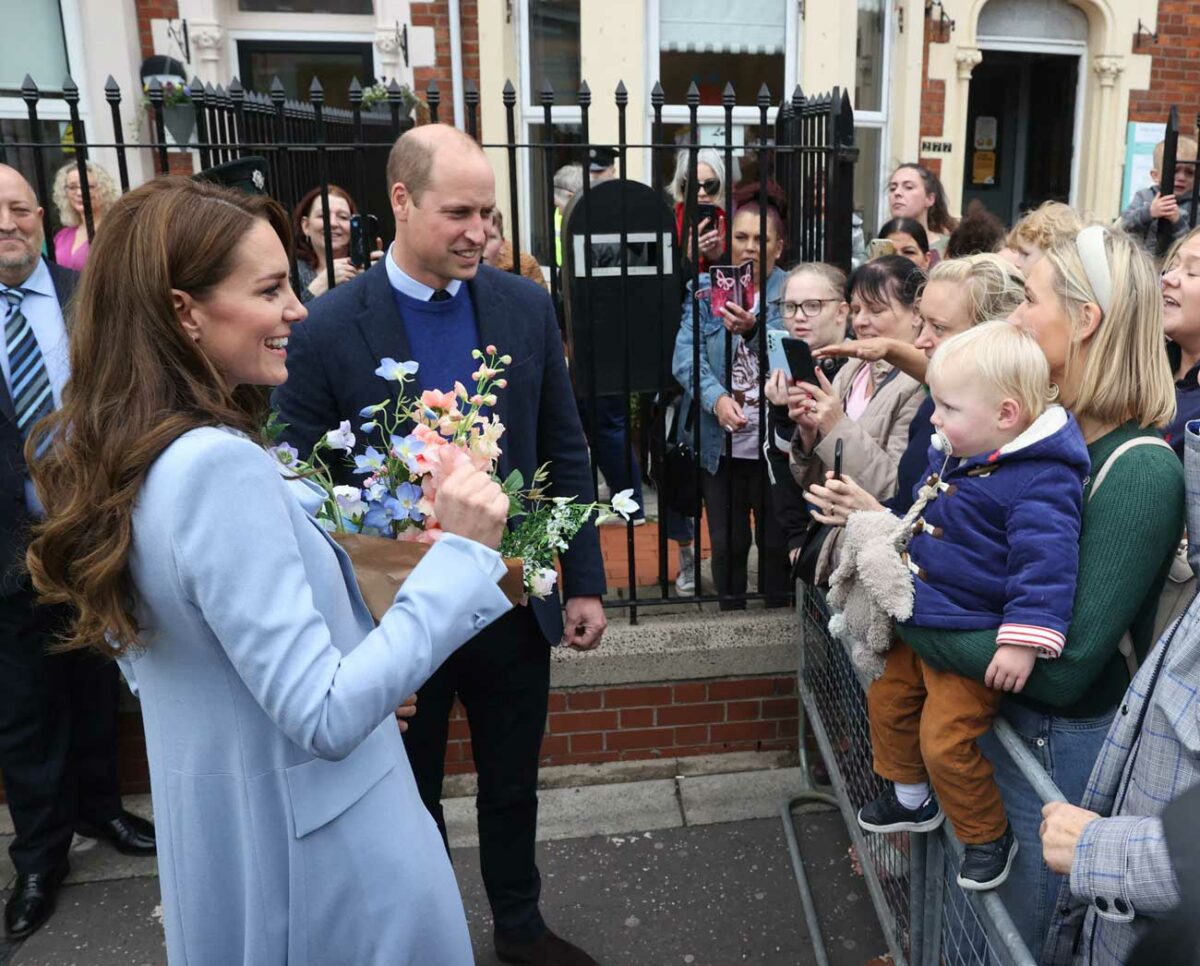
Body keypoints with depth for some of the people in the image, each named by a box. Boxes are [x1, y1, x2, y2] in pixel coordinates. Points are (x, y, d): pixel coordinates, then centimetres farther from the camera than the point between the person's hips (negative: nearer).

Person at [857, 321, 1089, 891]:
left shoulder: (1039, 480, -24)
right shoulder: (954, 454, 5)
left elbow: (1046, 564, -28)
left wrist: (1024, 640, -31)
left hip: (972, 638, -9)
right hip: (921, 621, 10)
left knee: (945, 741, -7)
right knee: (886, 698, 20)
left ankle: (988, 836, 20)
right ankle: (911, 798, 42)